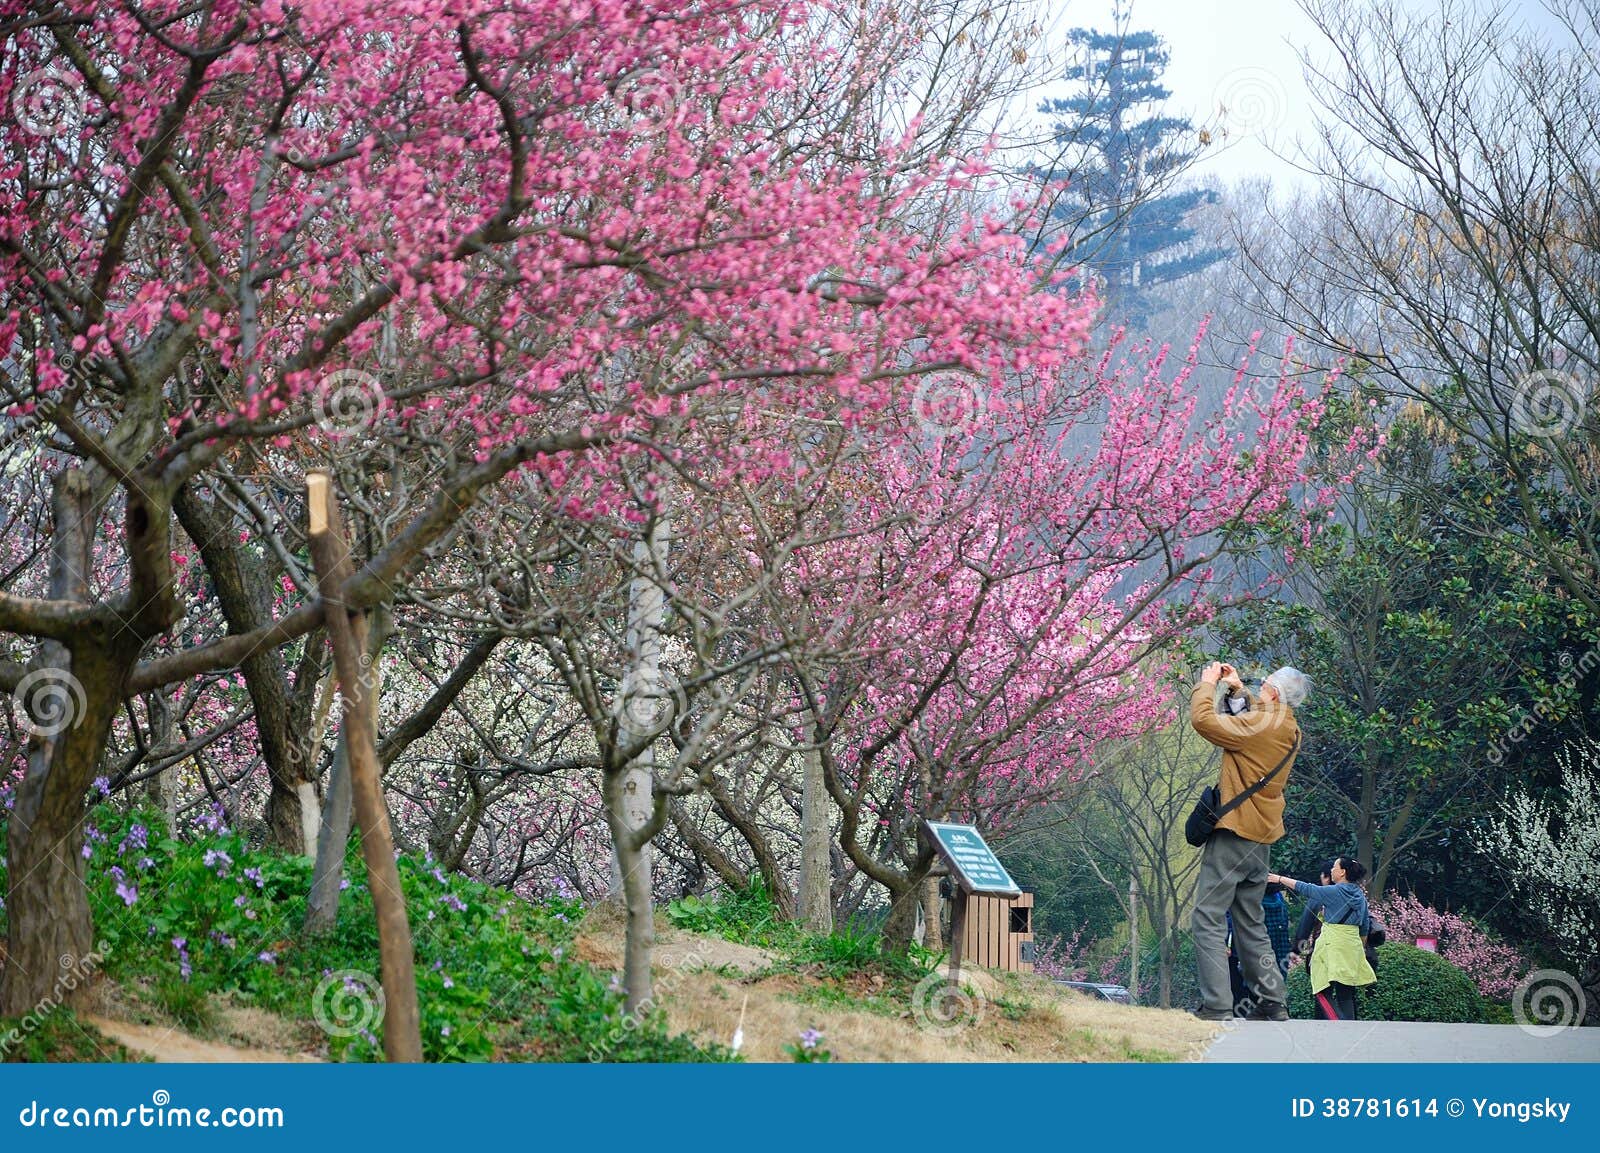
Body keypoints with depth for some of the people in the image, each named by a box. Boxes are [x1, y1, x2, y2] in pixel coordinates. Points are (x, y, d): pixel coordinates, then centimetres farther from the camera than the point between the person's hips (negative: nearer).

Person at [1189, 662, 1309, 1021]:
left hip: (1233, 833, -9)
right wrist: (1239, 689, 28)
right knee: (1251, 924, 17)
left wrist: (1208, 683, -2)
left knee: (1208, 920, -9)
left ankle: (1216, 1007, -17)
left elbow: (1203, 719, -17)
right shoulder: (1289, 730, 10)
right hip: (1262, 840, 9)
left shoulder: (1257, 724, -18)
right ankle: (1272, 1005, 15)